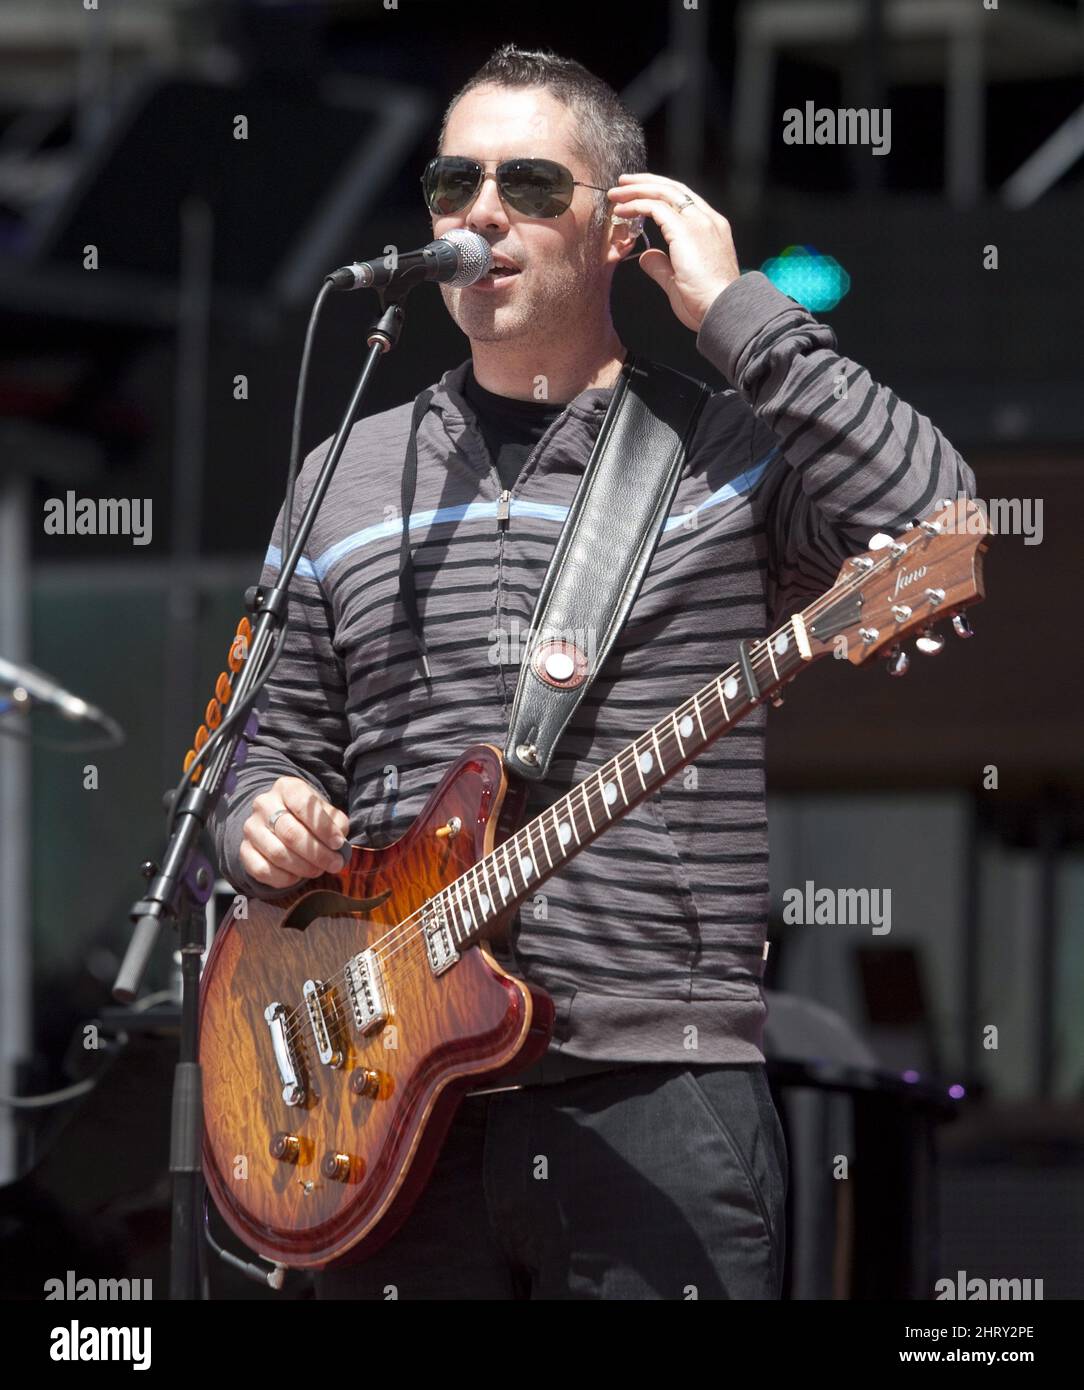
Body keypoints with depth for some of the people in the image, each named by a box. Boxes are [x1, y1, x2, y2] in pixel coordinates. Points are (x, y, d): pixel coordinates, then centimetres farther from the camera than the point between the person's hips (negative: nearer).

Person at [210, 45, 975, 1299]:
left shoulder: (727, 452, 5)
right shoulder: (347, 477, 16)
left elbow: (938, 533, -14)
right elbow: (279, 743, 22)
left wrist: (736, 312, -10)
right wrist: (262, 825, -2)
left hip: (651, 1096, -3)